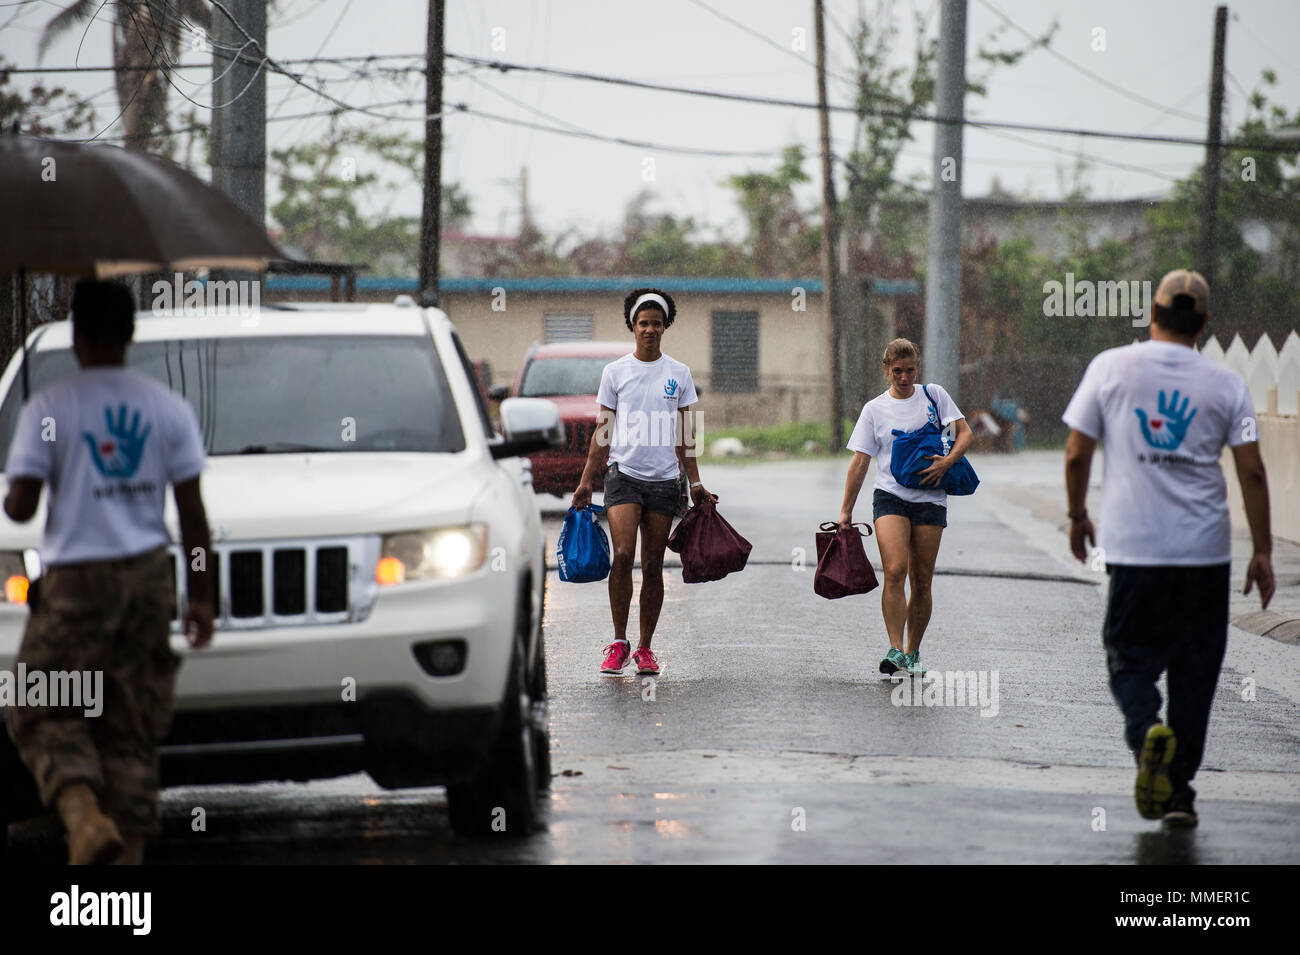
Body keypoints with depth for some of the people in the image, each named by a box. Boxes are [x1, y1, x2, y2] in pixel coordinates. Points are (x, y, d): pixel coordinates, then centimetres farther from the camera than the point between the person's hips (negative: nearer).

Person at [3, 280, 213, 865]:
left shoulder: (48, 410, -8)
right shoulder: (169, 409, 2)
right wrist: (201, 597, 9)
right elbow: (191, 511, 2)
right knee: (133, 722, 11)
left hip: (76, 580, -3)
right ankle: (131, 850, 9)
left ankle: (84, 814, -21)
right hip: (148, 574, 4)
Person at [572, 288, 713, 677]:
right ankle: (618, 642, -8)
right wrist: (585, 482, 4)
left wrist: (695, 484, 7)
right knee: (623, 555, -17)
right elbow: (603, 431, 8)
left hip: (664, 480, 2)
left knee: (653, 566, 3)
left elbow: (684, 435, 12)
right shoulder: (615, 372, 6)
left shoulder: (679, 374, 9)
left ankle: (645, 648, 10)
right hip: (623, 473, -1)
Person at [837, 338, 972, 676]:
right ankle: (896, 651, -22)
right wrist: (846, 511, 4)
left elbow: (965, 433, 6)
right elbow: (859, 462, 8)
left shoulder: (934, 395, 9)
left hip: (929, 499, 1)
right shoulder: (875, 409, 8)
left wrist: (947, 462, -14)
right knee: (895, 571, -19)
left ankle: (913, 653, 14)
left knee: (921, 582, 1)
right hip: (890, 496, -1)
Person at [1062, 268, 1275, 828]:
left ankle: (1146, 731, -20)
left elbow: (1077, 453, 1)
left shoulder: (1111, 367, -1)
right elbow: (1251, 473, -1)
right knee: (1194, 668, 11)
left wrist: (1077, 515, 17)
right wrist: (1262, 552, 6)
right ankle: (1178, 792, 11)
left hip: (1132, 546, -1)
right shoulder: (1226, 384, 1)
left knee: (1130, 656, 11)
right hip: (1205, 550, 1)